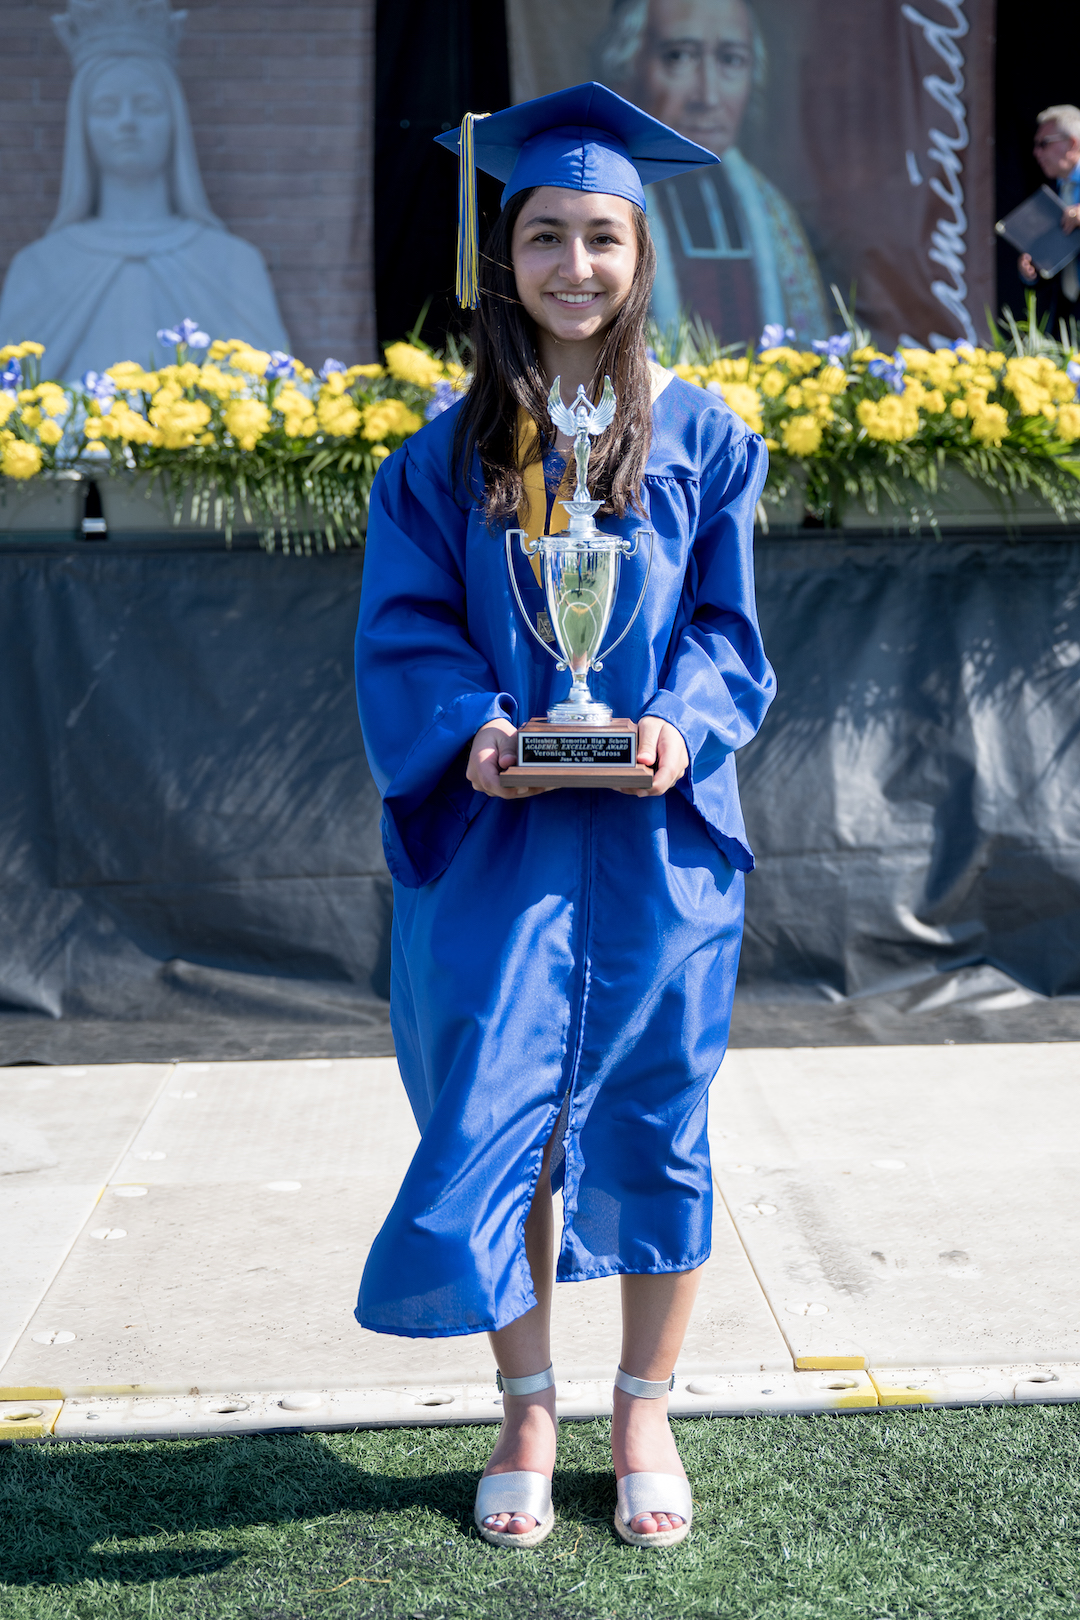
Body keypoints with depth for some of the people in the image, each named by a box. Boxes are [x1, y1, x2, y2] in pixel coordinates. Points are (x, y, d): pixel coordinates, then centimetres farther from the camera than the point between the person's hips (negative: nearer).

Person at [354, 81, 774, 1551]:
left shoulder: (705, 439, 3)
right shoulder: (448, 456, 4)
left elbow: (730, 629, 2)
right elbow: (405, 634, 2)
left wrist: (682, 725, -17)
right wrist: (470, 727, -17)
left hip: (659, 840, 0)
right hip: (498, 838, 0)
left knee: (654, 1129, 8)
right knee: (492, 1133, 2)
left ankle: (645, 1414, 27)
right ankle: (528, 1414, 24)